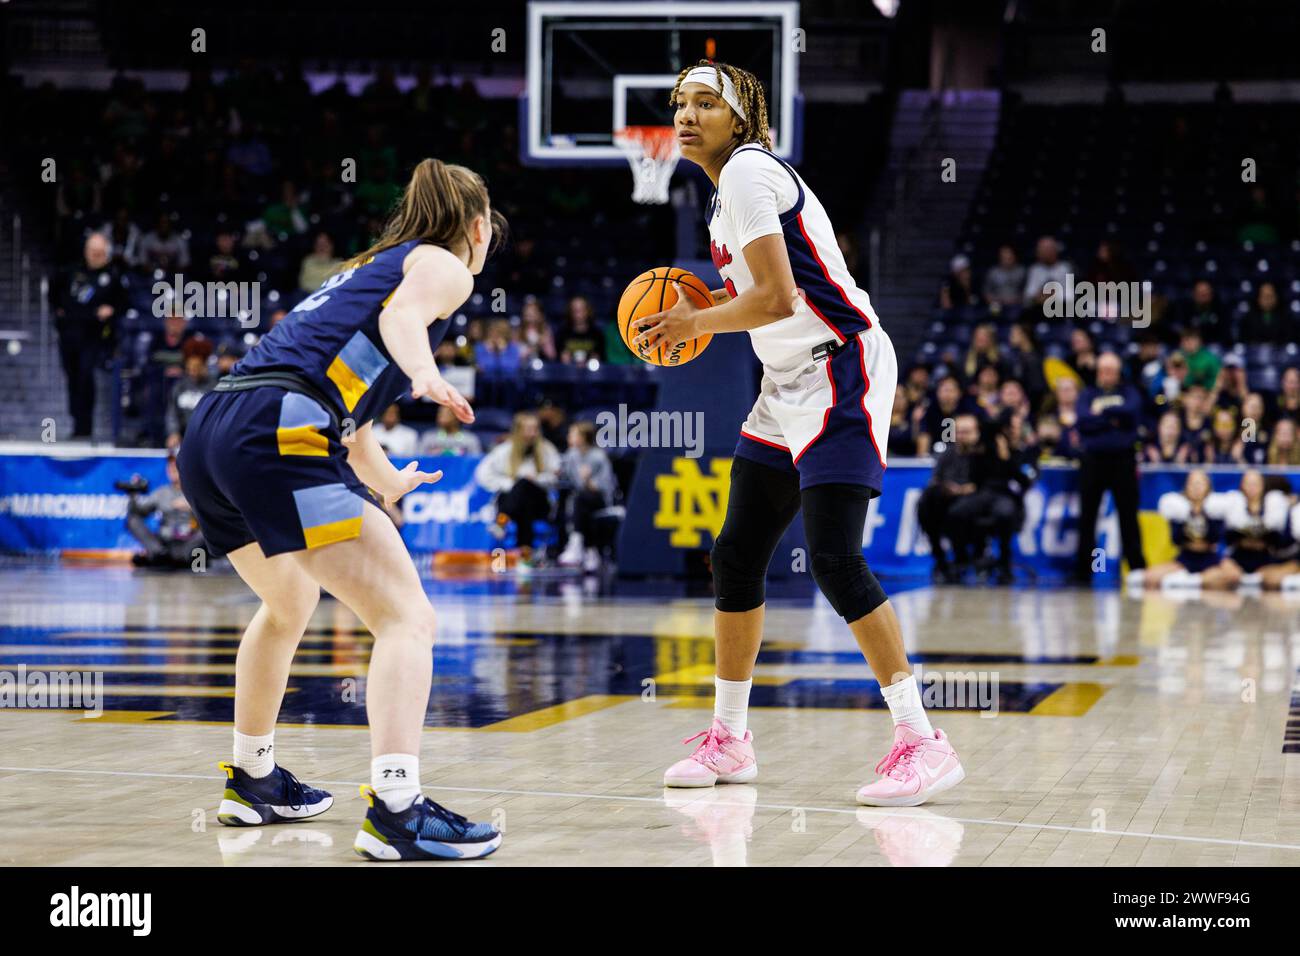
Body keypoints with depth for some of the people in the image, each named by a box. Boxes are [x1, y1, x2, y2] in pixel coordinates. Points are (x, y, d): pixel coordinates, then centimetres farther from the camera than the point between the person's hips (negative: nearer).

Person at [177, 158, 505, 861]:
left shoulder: (367, 266, 35)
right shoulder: (444, 265, 10)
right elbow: (403, 313, -15)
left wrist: (388, 482, 64)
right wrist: (426, 376, -36)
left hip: (209, 432, 9)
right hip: (278, 433, -9)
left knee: (289, 604, 33)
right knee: (406, 617, -11)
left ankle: (253, 780, 44)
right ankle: (396, 812, -26)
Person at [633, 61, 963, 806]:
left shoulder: (748, 172, -14)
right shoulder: (733, 183, 16)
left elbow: (778, 299, -22)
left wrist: (697, 321, -7)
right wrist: (702, 311, 13)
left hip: (842, 372, -10)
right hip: (792, 383, 10)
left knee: (836, 560, -18)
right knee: (737, 556, 11)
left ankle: (923, 742, -15)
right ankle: (730, 740, 22)